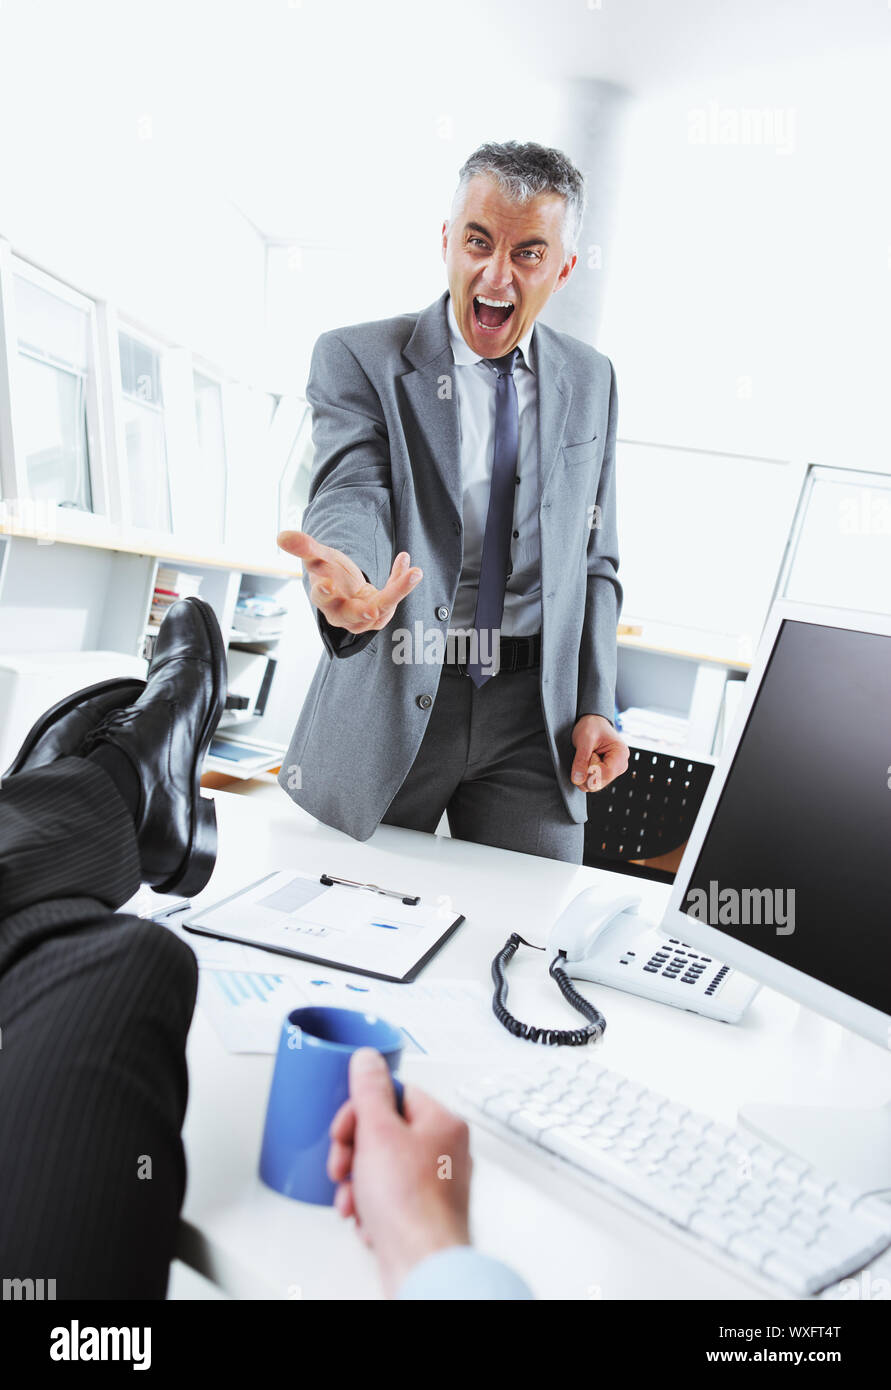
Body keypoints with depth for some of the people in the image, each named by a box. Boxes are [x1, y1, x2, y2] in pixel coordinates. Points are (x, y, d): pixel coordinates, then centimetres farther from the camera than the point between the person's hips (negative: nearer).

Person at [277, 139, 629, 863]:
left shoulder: (591, 380, 9)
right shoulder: (357, 357, -1)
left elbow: (594, 559, 11)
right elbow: (351, 496, -17)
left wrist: (593, 706, 2)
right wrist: (342, 571, -42)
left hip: (534, 718, 3)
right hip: (389, 707, -2)